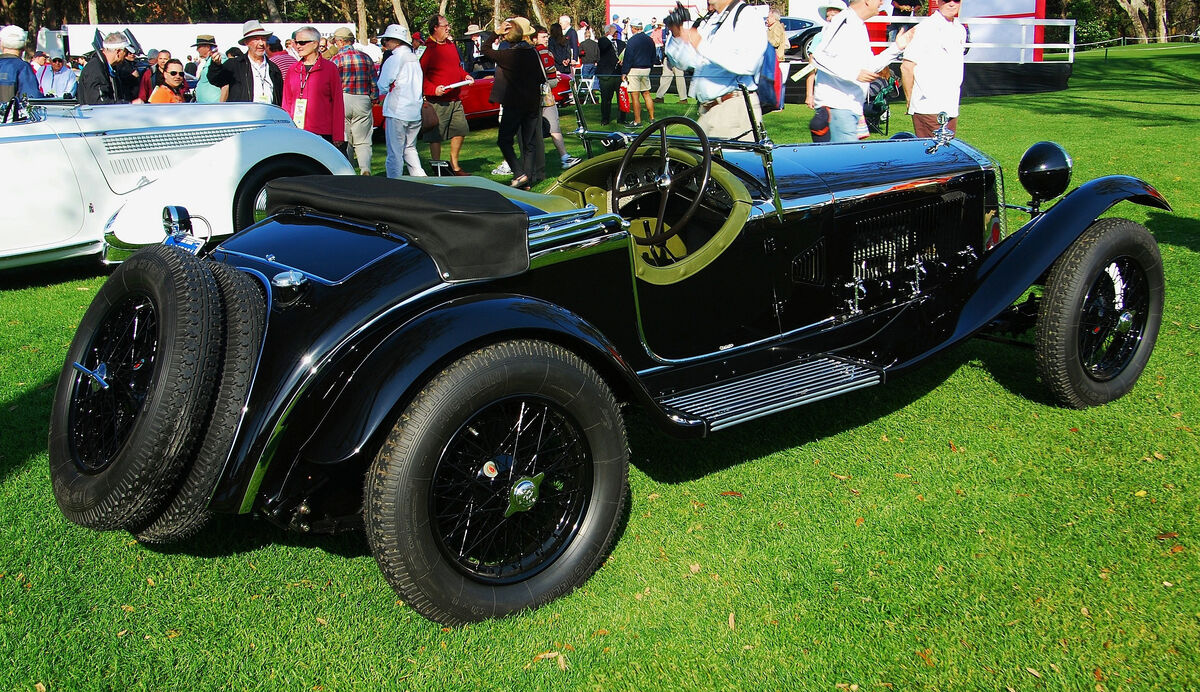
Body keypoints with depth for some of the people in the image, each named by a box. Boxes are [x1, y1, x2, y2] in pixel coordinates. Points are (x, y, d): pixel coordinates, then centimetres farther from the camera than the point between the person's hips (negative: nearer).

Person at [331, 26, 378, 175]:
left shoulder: (336, 59, -5)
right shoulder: (365, 57, 5)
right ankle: (365, 169, -21)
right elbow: (374, 83, 7)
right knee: (363, 142, 3)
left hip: (343, 101, -2)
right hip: (363, 102, 2)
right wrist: (373, 100, 19)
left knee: (344, 141, 10)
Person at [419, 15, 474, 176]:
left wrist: (465, 76, 10)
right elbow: (420, 74, -14)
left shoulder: (451, 45, 15)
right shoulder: (428, 49, -11)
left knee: (460, 130, 11)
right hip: (437, 101, -8)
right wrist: (433, 89, -24)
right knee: (435, 136, -1)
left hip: (455, 99, 8)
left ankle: (454, 165, 25)